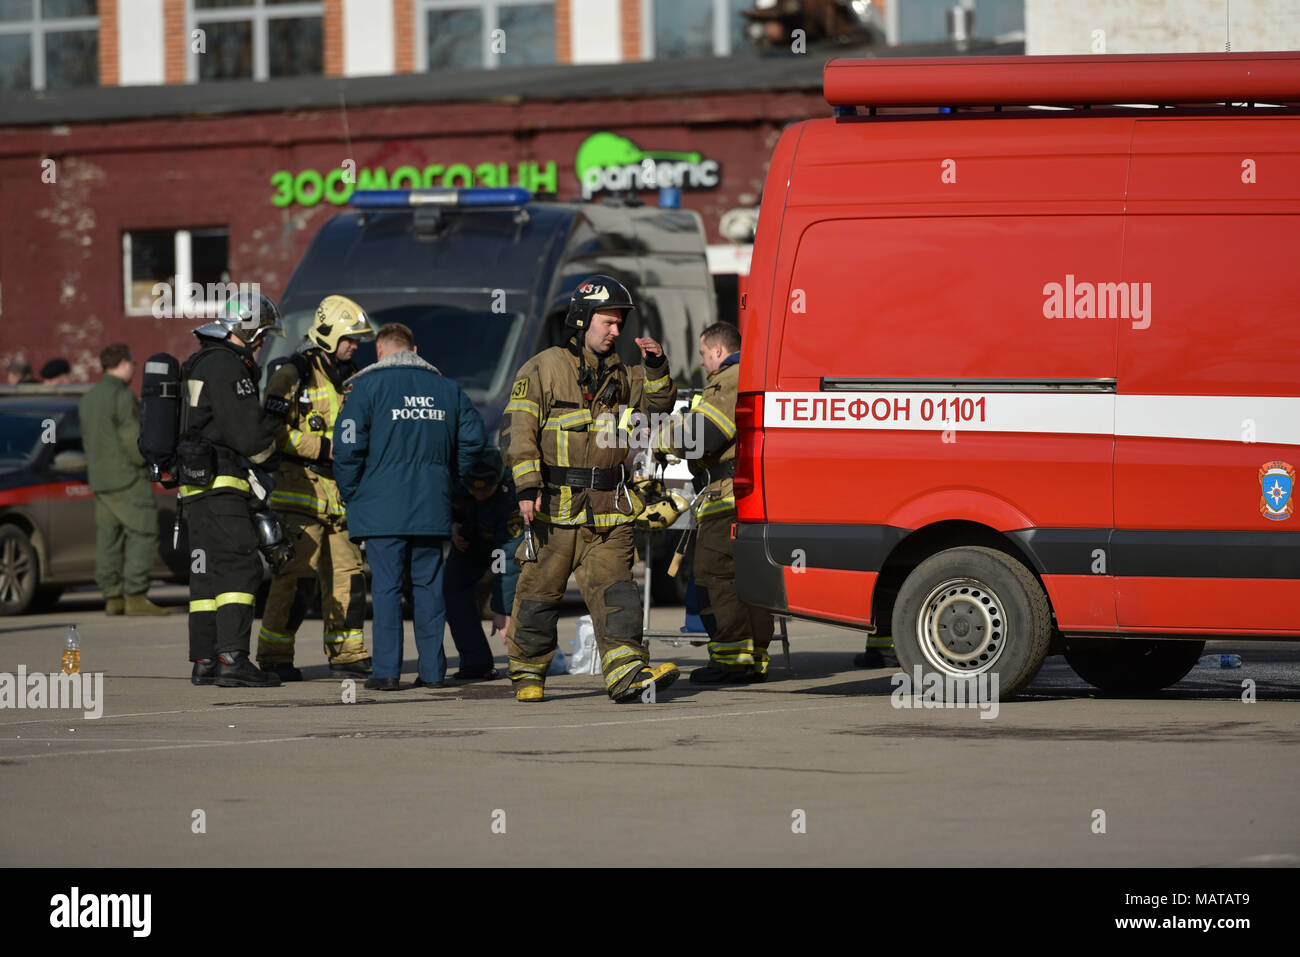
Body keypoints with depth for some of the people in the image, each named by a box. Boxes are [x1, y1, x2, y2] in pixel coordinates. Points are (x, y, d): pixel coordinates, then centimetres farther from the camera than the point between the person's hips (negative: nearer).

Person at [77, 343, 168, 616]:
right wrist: (145, 458, -4)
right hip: (127, 478, -9)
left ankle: (112, 598, 7)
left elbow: (88, 441, 16)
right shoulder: (122, 395, -13)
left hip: (99, 478, 9)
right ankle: (135, 596, -18)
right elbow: (132, 438, -19)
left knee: (108, 539, 8)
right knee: (142, 534, -9)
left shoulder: (88, 399, 15)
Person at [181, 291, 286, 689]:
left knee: (209, 574, 12)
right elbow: (249, 431, -17)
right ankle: (232, 660, -22)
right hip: (221, 484, -10)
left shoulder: (203, 362, 21)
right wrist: (267, 456, 3)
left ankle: (204, 662, 13)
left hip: (198, 488, 10)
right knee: (240, 568, -14)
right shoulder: (227, 366, -13)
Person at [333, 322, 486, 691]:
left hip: (382, 508, -4)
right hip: (432, 508, 4)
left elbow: (348, 445, -8)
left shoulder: (366, 385, -2)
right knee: (429, 584, 9)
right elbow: (473, 438, 9)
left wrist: (349, 494, 3)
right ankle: (433, 670, 10)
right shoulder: (446, 387, 12)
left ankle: (387, 671, -5)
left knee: (386, 585, -3)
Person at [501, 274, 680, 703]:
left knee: (614, 591, -8)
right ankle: (527, 674, 19)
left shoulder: (619, 374, 16)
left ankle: (628, 672, -17)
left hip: (608, 512, 4)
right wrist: (528, 487, -15)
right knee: (539, 593, 5)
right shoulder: (542, 369, -2)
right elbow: (517, 431, -6)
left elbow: (656, 406, 21)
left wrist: (657, 369, 2)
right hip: (555, 507, -4)